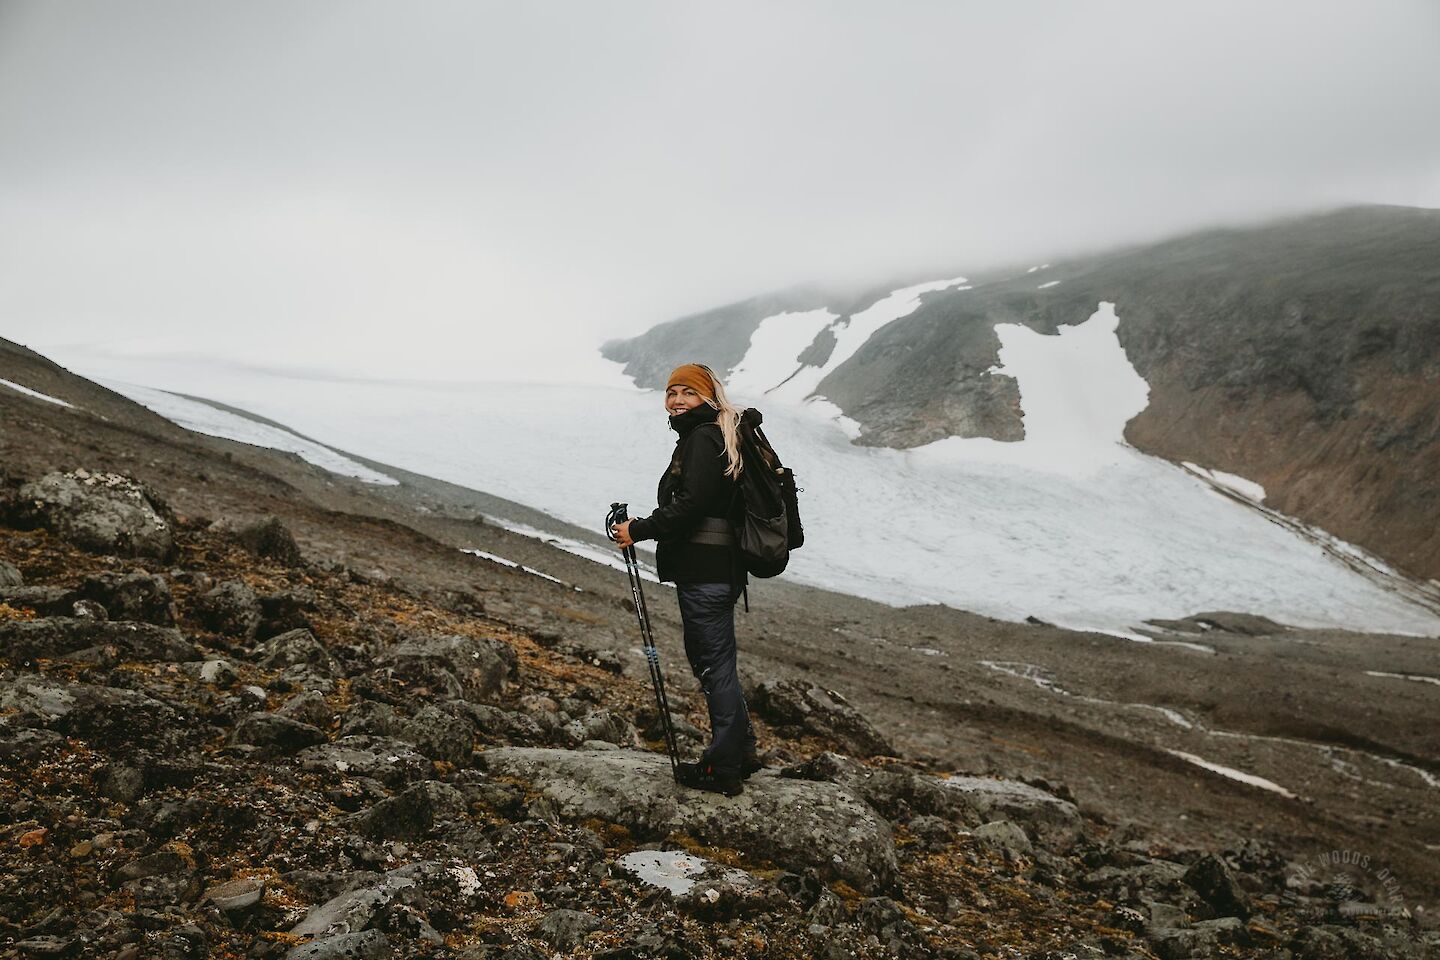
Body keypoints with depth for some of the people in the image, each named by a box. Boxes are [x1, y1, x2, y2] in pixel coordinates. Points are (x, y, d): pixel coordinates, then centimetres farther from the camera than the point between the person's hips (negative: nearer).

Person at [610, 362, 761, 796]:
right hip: (713, 568, 11)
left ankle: (723, 768, 7)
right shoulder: (706, 436, 19)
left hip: (704, 571, -11)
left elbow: (691, 505, -22)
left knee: (715, 664, -3)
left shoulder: (703, 439, -13)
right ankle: (741, 751, 29)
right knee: (709, 658, 19)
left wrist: (638, 529, -13)